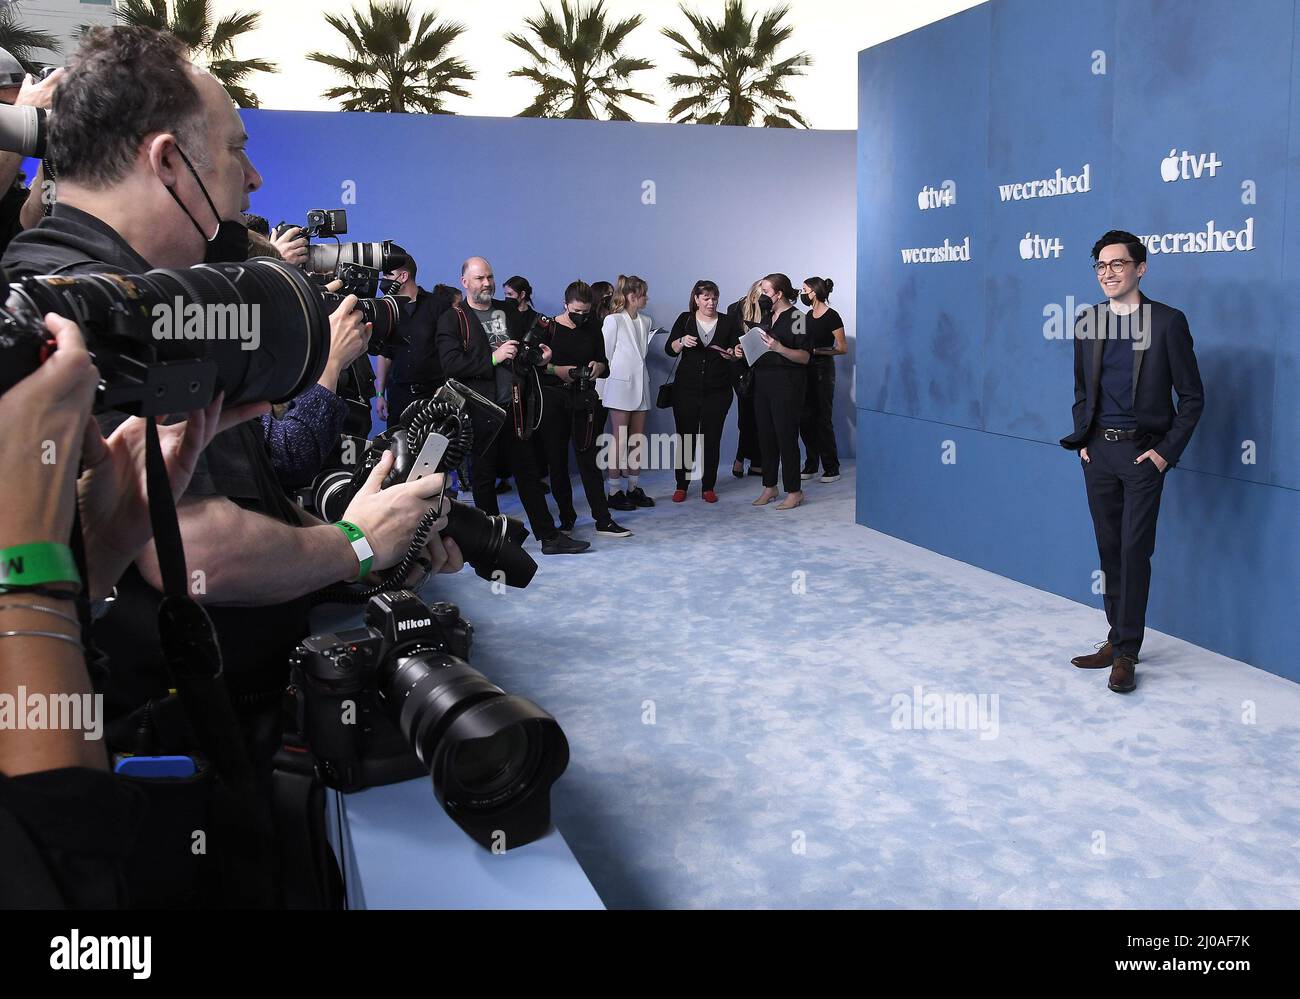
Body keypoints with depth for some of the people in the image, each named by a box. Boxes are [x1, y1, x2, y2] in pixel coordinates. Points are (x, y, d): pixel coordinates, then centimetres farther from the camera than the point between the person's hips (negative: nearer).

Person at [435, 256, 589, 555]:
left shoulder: (510, 312, 13)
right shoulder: (452, 319, -3)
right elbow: (450, 363, -16)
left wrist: (541, 354, 5)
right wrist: (492, 358, -17)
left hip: (513, 407, 4)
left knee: (527, 472, 9)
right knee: (483, 477, 7)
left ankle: (548, 536, 14)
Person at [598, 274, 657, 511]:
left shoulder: (645, 321, 12)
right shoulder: (613, 320, -6)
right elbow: (605, 356, -6)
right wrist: (601, 392, -7)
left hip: (640, 385, 6)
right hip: (620, 385, -6)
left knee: (637, 440, 8)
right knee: (619, 441, -3)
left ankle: (634, 488, 15)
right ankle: (615, 492, 2)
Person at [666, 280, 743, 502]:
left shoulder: (728, 323, 6)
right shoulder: (685, 319, 5)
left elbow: (737, 355, 5)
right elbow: (669, 349, 1)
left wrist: (735, 354, -17)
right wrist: (682, 341, -18)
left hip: (717, 392, 0)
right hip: (686, 389, 0)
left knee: (712, 439, 2)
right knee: (685, 438, 1)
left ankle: (708, 487, 12)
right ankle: (681, 486, 11)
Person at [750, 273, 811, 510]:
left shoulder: (795, 317, -7)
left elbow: (804, 356, -12)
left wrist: (779, 348, -24)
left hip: (786, 385, -7)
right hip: (762, 383, 7)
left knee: (786, 437, -4)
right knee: (765, 436, 9)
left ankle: (794, 491, 4)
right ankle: (769, 487, 20)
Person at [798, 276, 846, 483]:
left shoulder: (831, 316, -11)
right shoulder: (809, 315, 12)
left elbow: (842, 348, -12)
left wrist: (816, 351, -19)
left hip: (823, 369, -7)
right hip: (807, 369, 7)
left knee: (823, 419, -4)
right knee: (805, 418, 7)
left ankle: (832, 468, 3)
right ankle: (811, 465, 16)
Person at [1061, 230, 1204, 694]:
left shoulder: (1168, 322, -6)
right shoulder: (1087, 323, 7)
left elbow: (1192, 397, -3)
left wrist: (1167, 451, -9)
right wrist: (1082, 439, 6)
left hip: (1143, 452, -4)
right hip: (1098, 452, 4)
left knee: (1134, 551, -4)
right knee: (1110, 550, 10)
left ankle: (1126, 654, 4)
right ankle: (1117, 639, 21)